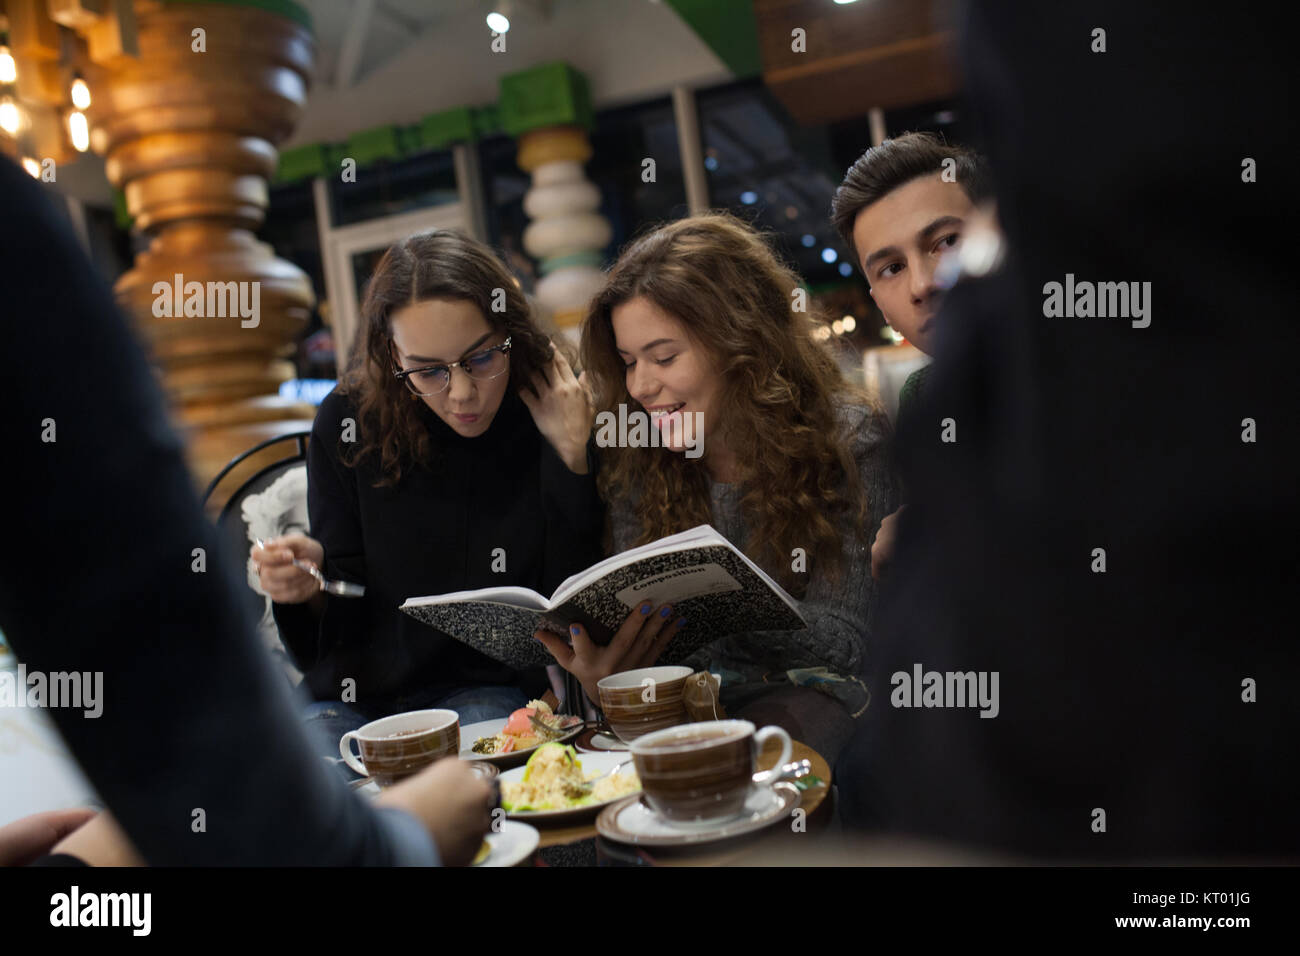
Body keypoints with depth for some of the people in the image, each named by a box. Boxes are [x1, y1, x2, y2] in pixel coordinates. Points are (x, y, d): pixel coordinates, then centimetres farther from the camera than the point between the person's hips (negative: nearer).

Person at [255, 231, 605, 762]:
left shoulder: (563, 418, -10)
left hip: (495, 690, -1)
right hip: (359, 695, 2)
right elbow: (343, 622, 2)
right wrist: (309, 587, -23)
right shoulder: (349, 423, -6)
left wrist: (571, 459, -21)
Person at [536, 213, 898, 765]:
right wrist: (606, 681, -21)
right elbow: (642, 631, 4)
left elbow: (847, 637, -11)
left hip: (809, 695, -3)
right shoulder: (633, 462, 3)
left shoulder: (847, 439, -8)